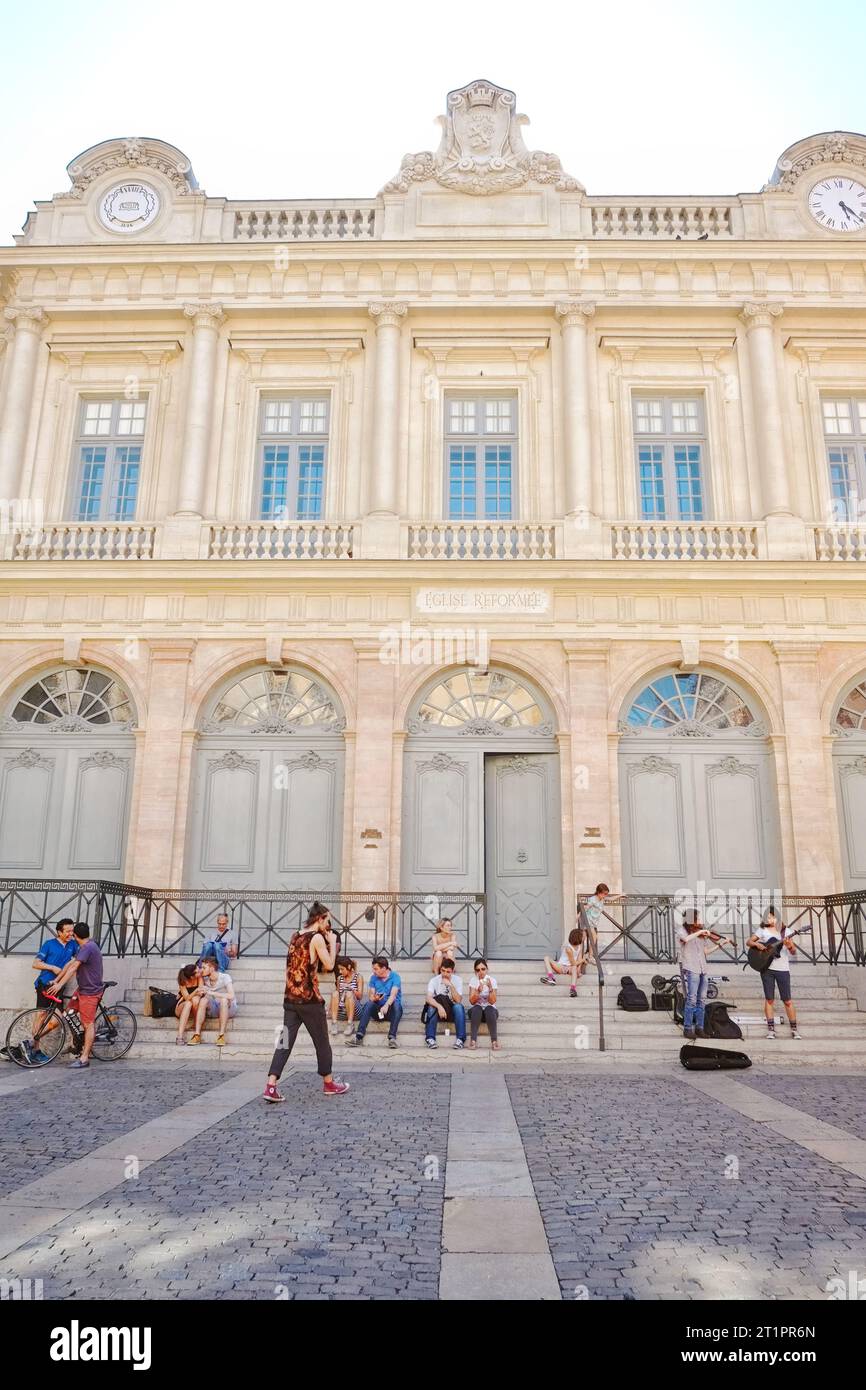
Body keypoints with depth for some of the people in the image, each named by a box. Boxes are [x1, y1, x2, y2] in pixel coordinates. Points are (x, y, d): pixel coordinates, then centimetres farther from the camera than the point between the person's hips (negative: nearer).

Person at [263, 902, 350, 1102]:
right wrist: (332, 942, 3)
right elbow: (329, 965, -9)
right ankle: (329, 1083, 23)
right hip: (309, 999, -7)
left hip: (290, 998, 7)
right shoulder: (317, 938, -11)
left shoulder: (295, 936, 11)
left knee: (285, 1041, 4)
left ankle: (271, 1087, -6)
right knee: (322, 1041, 10)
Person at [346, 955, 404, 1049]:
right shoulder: (374, 977, 8)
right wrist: (374, 998, -23)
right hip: (378, 1009, 3)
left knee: (396, 1004, -35)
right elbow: (371, 995, 2)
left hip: (391, 1010, -3)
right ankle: (359, 1037, -36)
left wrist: (386, 1005, -41)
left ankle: (392, 1037, -41)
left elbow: (393, 995, -21)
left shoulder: (395, 977, -6)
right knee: (368, 1004, -27)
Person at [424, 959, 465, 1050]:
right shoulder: (434, 980, -10)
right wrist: (439, 1006, -43)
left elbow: (458, 1000, -19)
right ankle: (430, 1038, -27)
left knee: (459, 1007, -32)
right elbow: (429, 998, -25)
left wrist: (451, 985, -30)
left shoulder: (457, 980, -9)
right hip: (439, 1010, 0)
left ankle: (461, 1039, -29)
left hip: (453, 1011, 0)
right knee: (432, 1006, -32)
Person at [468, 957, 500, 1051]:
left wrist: (490, 988, -27)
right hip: (476, 1010, 0)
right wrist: (478, 991, -30)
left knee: (489, 1009, -34)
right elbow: (472, 1001, -13)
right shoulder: (474, 980, -4)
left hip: (490, 1010, 0)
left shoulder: (492, 980, -6)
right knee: (477, 1009, -34)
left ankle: (494, 1040, -34)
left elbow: (492, 1001, -13)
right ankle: (473, 1039, -35)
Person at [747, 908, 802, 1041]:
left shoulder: (784, 931, 4)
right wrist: (757, 944, -10)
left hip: (783, 969, -1)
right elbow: (748, 942, 10)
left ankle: (794, 1029, 12)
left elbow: (794, 952, 3)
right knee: (769, 999, 2)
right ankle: (771, 1029, 7)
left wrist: (789, 946, -19)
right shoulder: (762, 930, 7)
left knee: (787, 1000, 0)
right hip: (766, 968, 1)